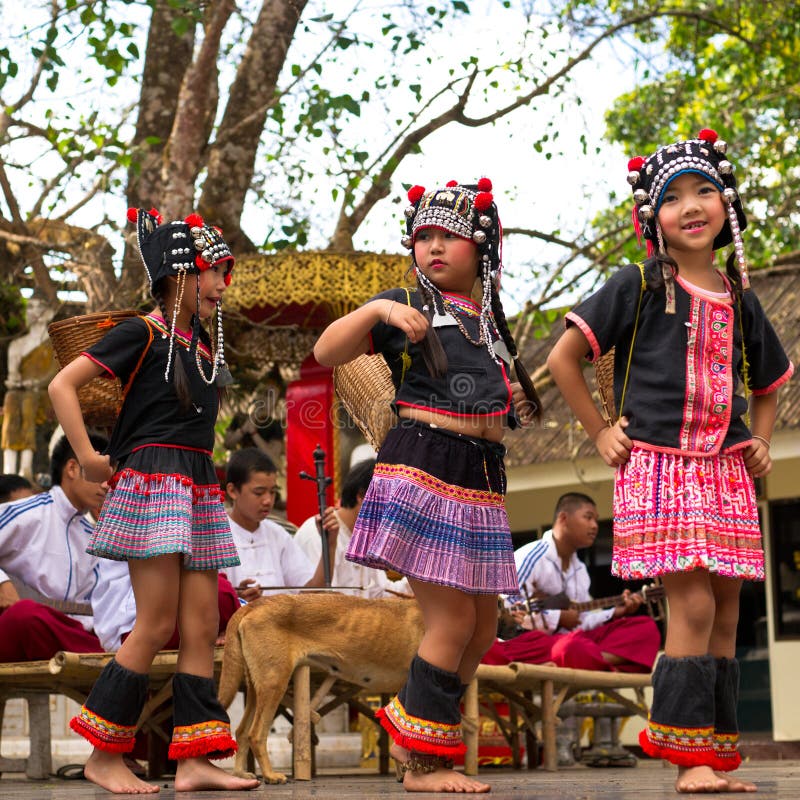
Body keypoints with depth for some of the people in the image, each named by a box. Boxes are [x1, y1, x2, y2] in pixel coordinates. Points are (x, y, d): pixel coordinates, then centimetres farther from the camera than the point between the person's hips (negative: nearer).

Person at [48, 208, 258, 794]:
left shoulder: (206, 345, 16)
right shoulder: (143, 333, -5)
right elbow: (63, 385, -9)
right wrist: (89, 459, -12)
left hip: (198, 489, 8)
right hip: (153, 482, -8)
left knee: (202, 626, 1)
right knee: (157, 625, -10)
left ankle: (194, 759, 1)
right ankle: (104, 753, 0)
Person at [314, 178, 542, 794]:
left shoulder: (490, 320, 19)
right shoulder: (407, 305, 2)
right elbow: (326, 353, -10)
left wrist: (516, 403, 14)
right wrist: (377, 311, -21)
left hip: (482, 480, 7)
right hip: (423, 468, -7)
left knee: (483, 626, 9)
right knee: (452, 619, -9)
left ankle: (413, 736, 22)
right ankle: (424, 763, 4)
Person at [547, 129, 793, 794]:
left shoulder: (739, 298, 13)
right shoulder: (638, 286, -1)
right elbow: (563, 358, 1)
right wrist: (600, 433, 0)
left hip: (728, 472, 5)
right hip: (658, 466, -5)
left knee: (726, 613, 3)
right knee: (694, 604, -15)